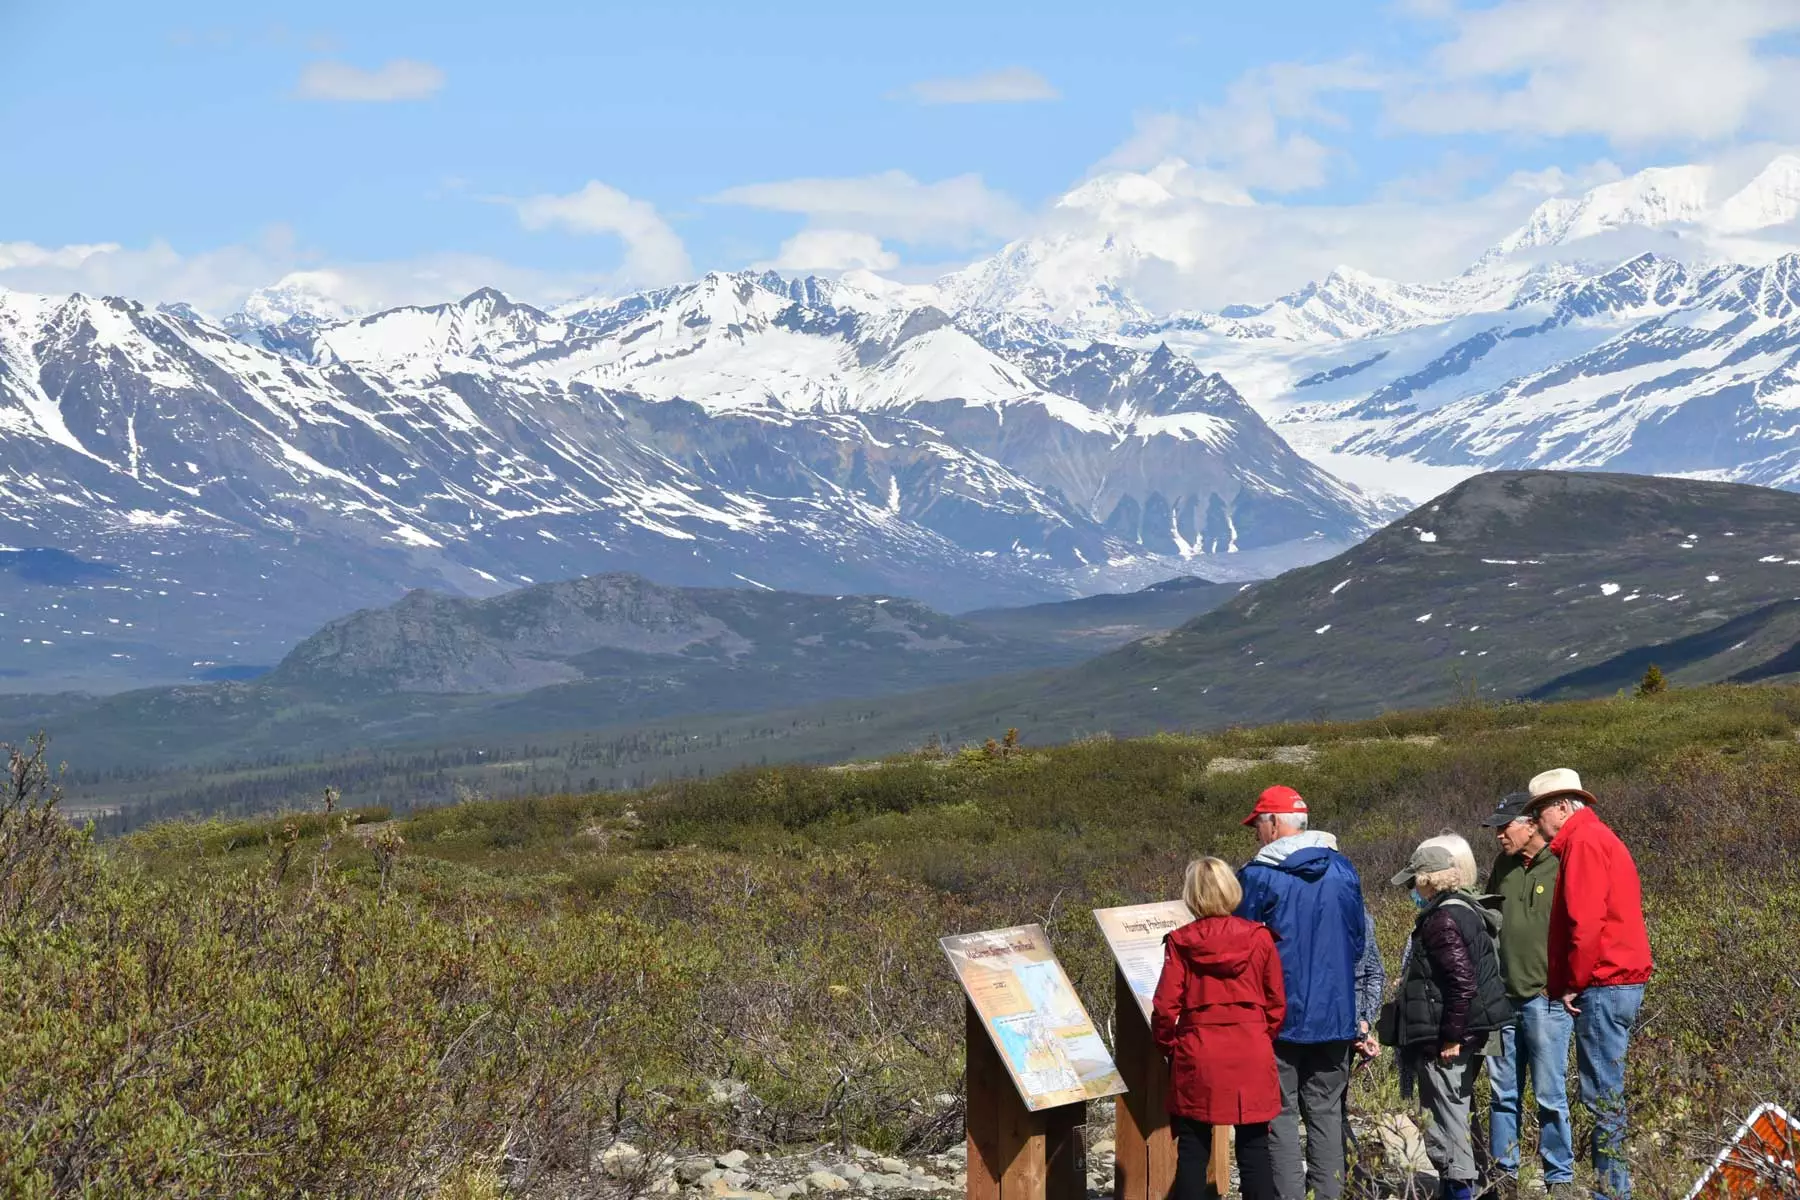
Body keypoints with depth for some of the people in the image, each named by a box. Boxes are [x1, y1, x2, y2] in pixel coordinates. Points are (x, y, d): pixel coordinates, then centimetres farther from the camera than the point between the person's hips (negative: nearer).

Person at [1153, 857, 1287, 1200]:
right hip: (1253, 1056, 1)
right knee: (1254, 1151, 5)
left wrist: (1169, 1043, 11)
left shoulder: (1181, 943, -6)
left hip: (1198, 1057, -1)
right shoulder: (1259, 938, -2)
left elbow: (1166, 1007, -6)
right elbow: (1276, 1002, 4)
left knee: (1192, 1151, 7)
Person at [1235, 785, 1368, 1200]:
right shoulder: (1343, 870, 5)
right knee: (1326, 1112, 10)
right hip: (1334, 1014, 5)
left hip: (1279, 1015, -5)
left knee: (1280, 1115, 0)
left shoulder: (1257, 876, -11)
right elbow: (1358, 941, 13)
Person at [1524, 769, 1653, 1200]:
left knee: (1601, 1093, -8)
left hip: (1603, 985, -10)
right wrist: (1574, 982, 16)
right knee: (1606, 1092, 12)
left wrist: (1574, 983, -11)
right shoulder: (1599, 837, 21)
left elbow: (1585, 921, -19)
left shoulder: (1584, 841, -10)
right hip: (1622, 982, 10)